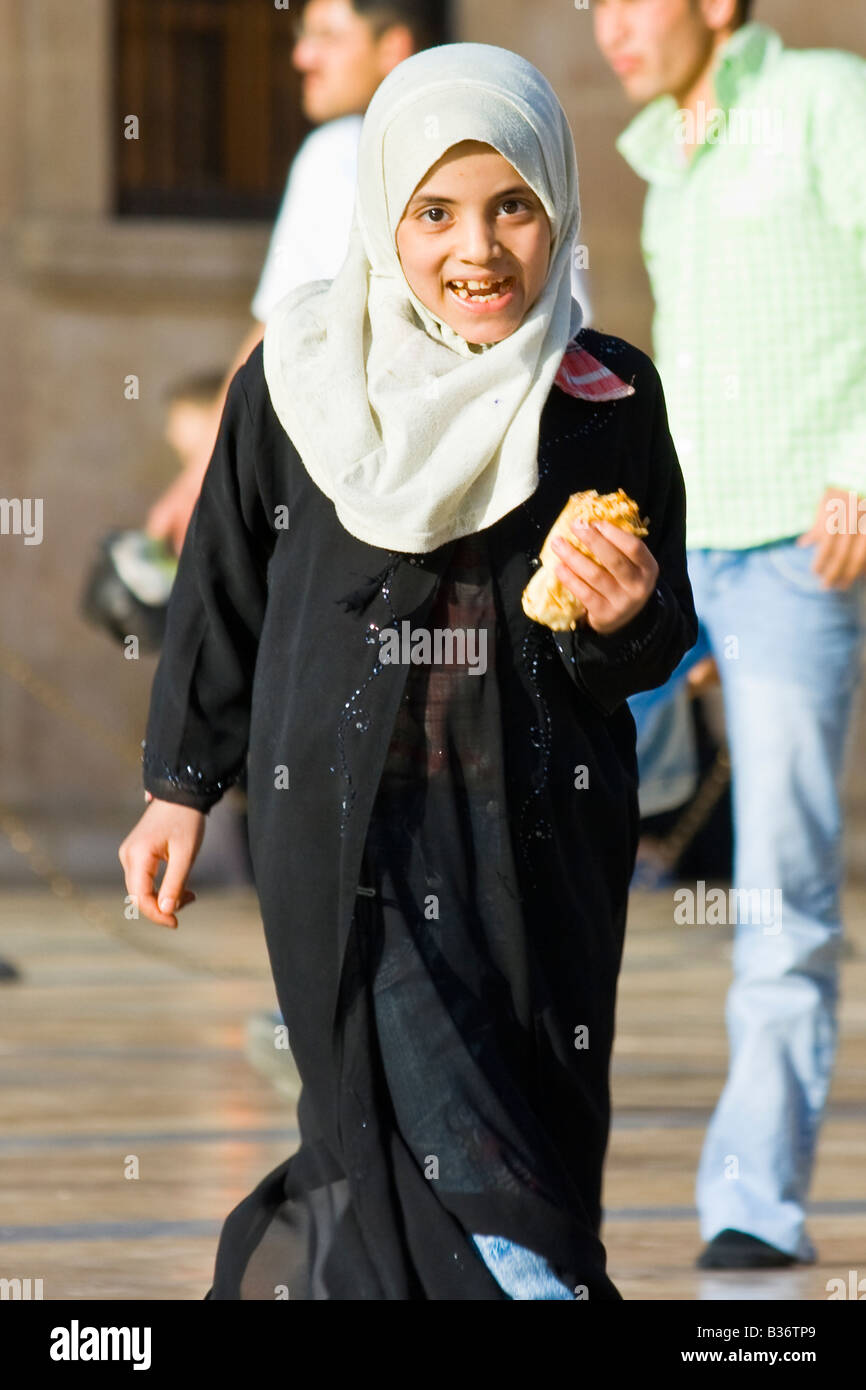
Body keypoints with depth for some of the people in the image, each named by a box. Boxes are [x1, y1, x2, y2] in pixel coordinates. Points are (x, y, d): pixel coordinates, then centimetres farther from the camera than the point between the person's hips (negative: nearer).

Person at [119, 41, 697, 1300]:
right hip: (349, 827, -2)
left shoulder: (606, 401, 2)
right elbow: (223, 596, 11)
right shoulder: (297, 384, -1)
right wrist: (182, 785, 15)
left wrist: (624, 618, -15)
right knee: (438, 1147, -12)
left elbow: (662, 642, 8)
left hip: (540, 836, 2)